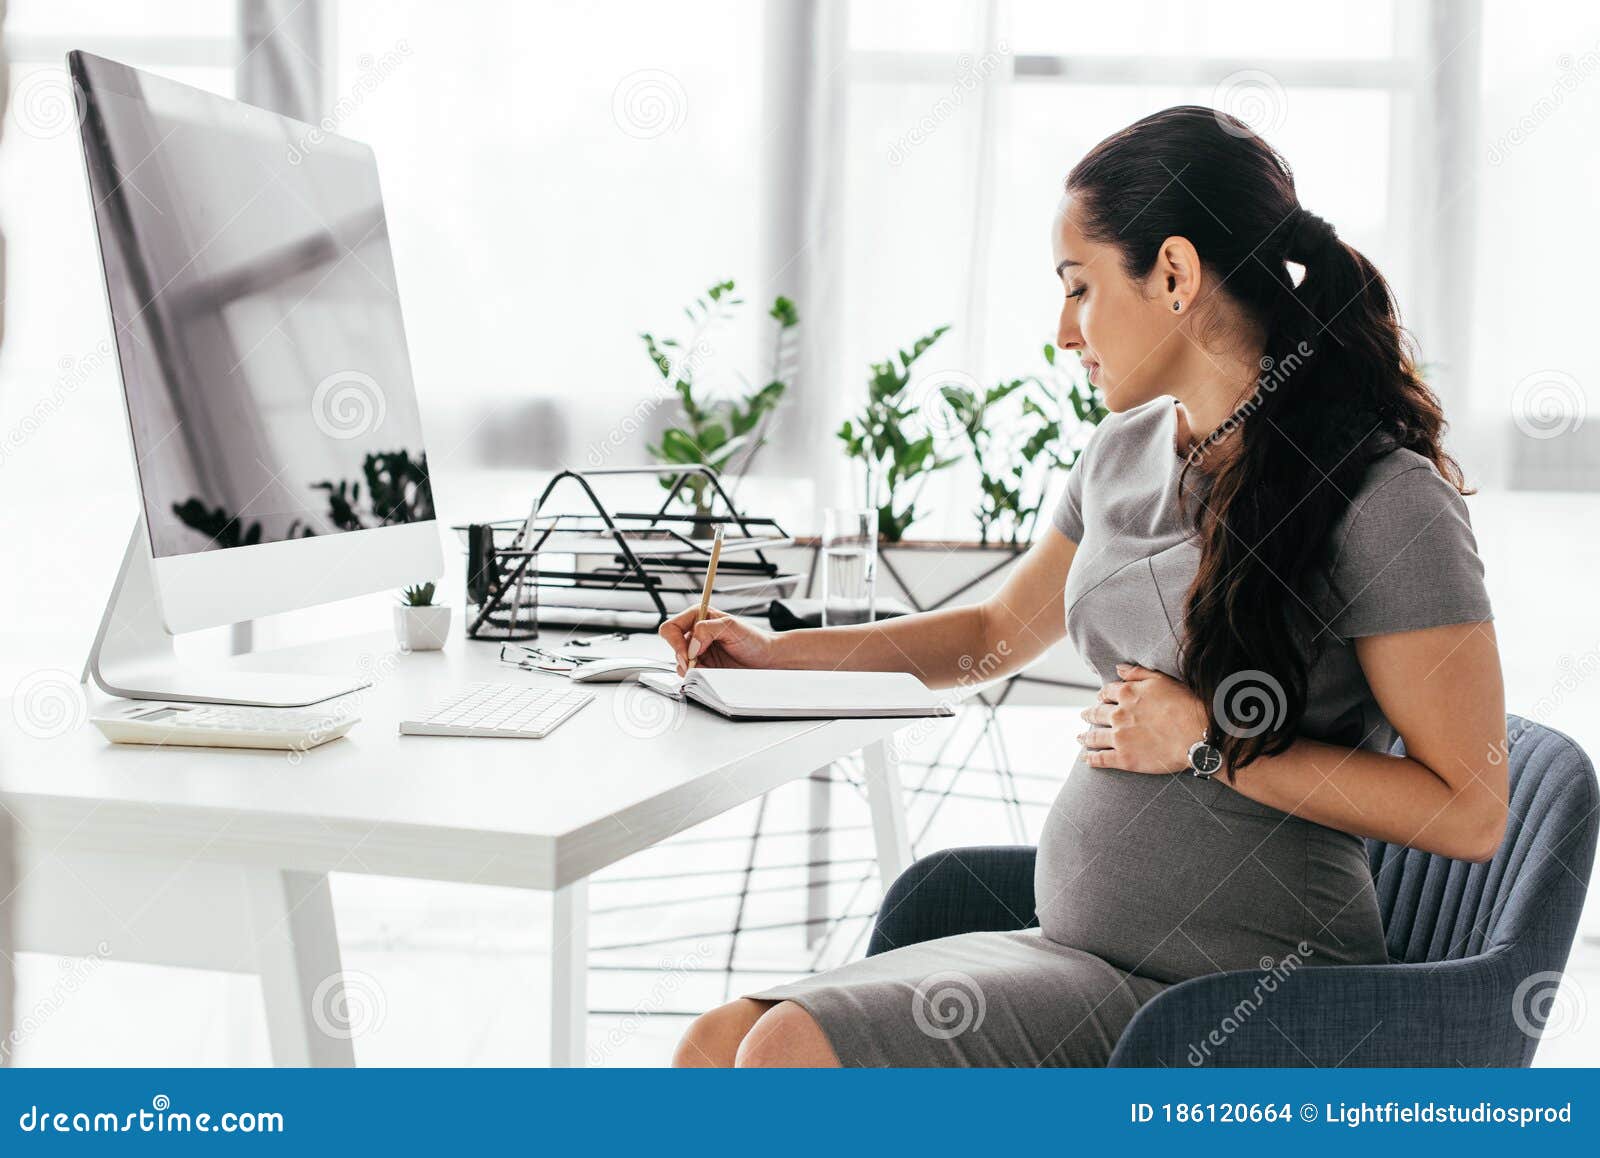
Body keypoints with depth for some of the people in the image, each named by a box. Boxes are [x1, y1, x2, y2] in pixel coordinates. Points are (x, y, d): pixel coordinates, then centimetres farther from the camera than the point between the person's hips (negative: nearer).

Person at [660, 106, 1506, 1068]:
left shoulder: (1383, 498, -14)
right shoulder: (1124, 455, 9)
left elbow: (1470, 811, -15)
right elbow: (999, 630, 26)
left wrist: (1209, 744, -15)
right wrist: (774, 653, 20)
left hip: (1237, 999, -7)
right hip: (1076, 947, 7)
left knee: (792, 1051, -21)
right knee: (719, 1046, -8)